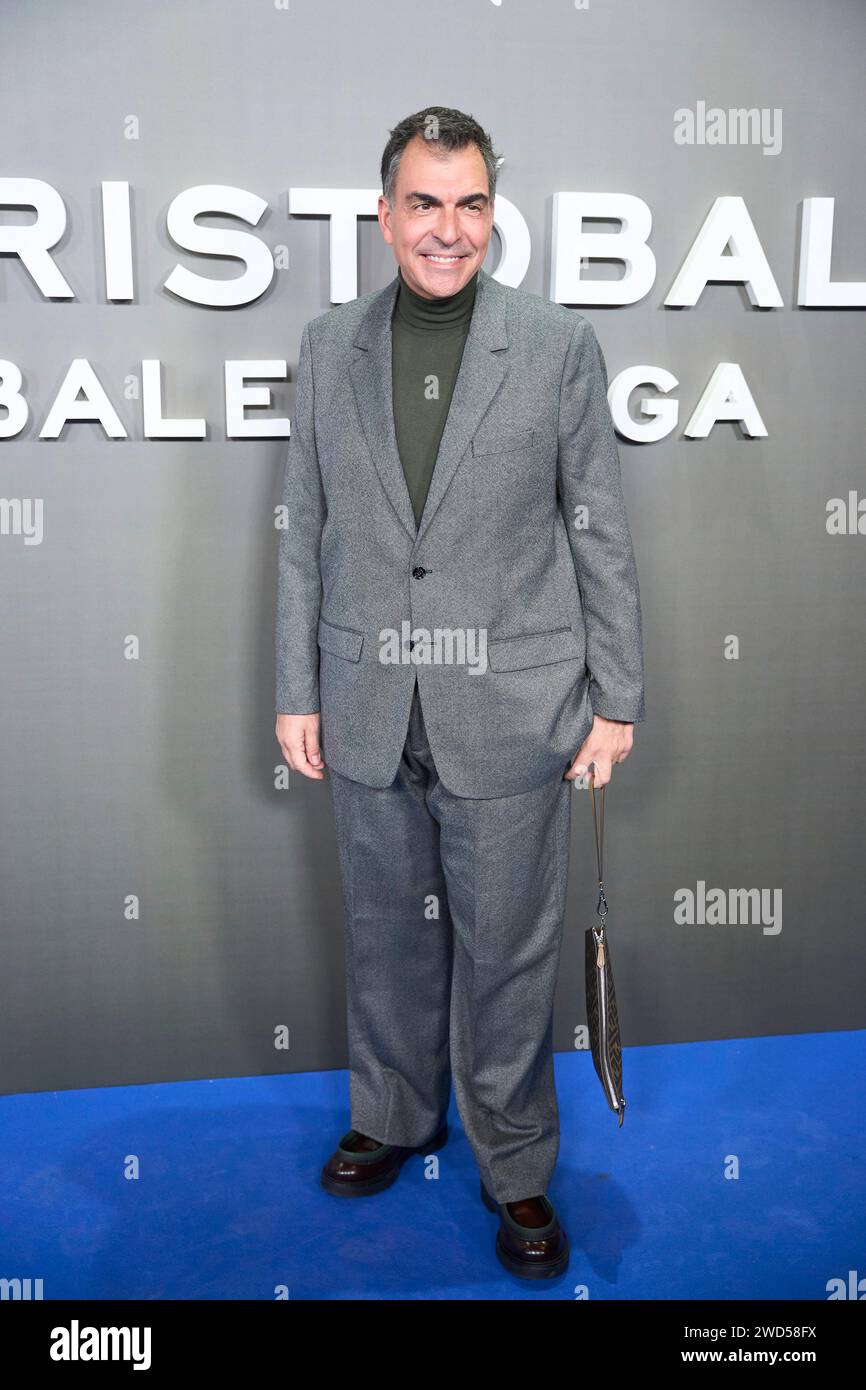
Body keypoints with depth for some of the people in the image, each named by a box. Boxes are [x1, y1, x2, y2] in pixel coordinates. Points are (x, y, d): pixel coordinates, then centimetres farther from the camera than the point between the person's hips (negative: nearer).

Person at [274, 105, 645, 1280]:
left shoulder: (559, 344, -2)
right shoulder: (328, 347, 5)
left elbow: (600, 532, -1)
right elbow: (305, 533, 7)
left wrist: (616, 698, -2)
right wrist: (296, 691, 5)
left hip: (509, 710, -2)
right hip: (368, 711, 3)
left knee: (508, 951, 9)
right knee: (387, 932, 18)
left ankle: (517, 1166, 31)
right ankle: (394, 1115, 42)